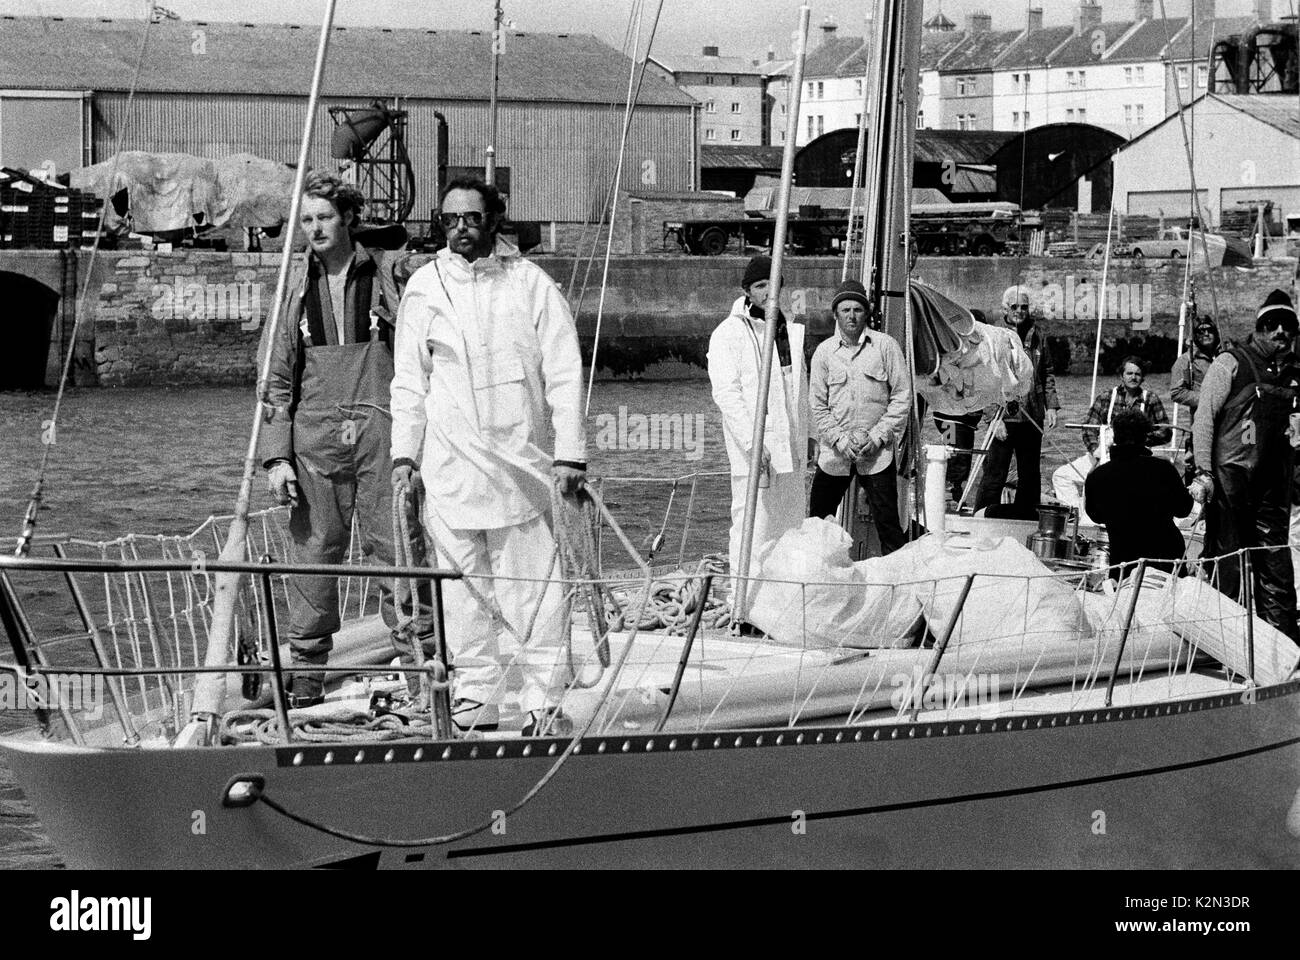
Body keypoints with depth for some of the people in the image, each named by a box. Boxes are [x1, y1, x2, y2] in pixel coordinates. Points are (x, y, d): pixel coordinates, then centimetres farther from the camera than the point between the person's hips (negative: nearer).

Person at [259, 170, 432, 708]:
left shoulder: (388, 276, 4)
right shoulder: (296, 289, 10)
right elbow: (277, 378, 12)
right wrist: (276, 456, 4)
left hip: (381, 435, -2)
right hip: (314, 438, 2)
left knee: (395, 552, -5)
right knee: (314, 557, 3)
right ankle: (305, 679, 9)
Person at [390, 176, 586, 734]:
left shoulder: (530, 283, 2)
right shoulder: (424, 287, 8)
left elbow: (564, 375, 1)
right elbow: (409, 381, 13)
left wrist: (569, 454, -4)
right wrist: (404, 451, 5)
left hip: (521, 462, -2)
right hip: (450, 464, 2)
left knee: (531, 590, -4)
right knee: (464, 589, 3)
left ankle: (544, 703, 1)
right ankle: (474, 700, 11)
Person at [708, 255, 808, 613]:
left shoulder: (791, 332, 17)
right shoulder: (728, 334, -4)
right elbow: (725, 392, -12)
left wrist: (801, 445, 18)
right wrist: (753, 442, -21)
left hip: (789, 450, 7)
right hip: (752, 450, -7)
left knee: (790, 528, 7)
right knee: (753, 530, -11)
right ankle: (744, 611, -10)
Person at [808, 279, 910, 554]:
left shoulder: (886, 346, 0)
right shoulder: (824, 352, 5)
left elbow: (901, 397, 0)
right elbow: (818, 405, 4)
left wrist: (877, 437, -8)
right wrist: (840, 441, -8)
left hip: (877, 453, -2)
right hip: (834, 453, 2)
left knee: (888, 525, -5)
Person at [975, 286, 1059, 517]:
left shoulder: (1038, 339, 10)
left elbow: (1047, 374, 17)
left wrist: (1051, 406, 5)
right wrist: (994, 416, -13)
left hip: (1033, 418, 5)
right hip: (1004, 418, -5)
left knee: (1030, 476, 12)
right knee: (994, 476, -5)